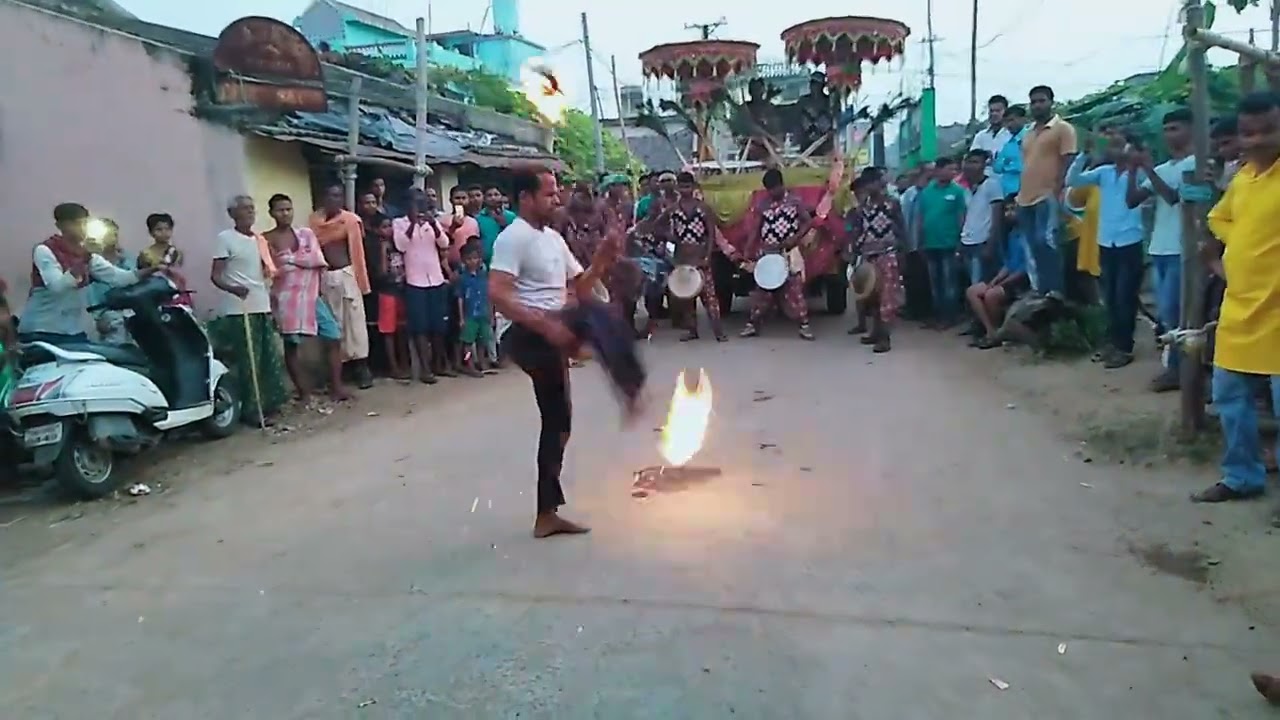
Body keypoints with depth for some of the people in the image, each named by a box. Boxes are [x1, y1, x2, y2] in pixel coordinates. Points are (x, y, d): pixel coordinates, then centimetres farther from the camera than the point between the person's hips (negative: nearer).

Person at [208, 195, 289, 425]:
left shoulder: (259, 239, 15)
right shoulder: (225, 238, -6)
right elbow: (215, 275, -11)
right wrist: (232, 288, -30)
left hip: (263, 306, 7)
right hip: (239, 309, -7)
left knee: (272, 358, 9)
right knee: (249, 362, -6)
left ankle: (271, 402, 20)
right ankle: (251, 411, 0)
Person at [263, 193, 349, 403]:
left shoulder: (306, 233, 9)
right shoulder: (266, 240, 1)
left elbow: (317, 260, -4)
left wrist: (291, 260, -10)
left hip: (311, 295, 3)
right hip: (285, 298, -3)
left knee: (334, 337, -2)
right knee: (291, 345, 0)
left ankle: (336, 387, 6)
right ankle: (304, 392, 9)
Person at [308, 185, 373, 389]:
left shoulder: (350, 220, -4)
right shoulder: (315, 220, 6)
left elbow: (357, 251, -3)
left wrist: (362, 282, -6)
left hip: (347, 275, -3)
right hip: (325, 278, 3)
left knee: (355, 322, -1)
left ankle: (362, 368, 4)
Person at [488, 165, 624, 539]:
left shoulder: (553, 238, 17)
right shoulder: (513, 237, -10)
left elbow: (580, 287, 18)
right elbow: (497, 295, -22)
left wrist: (603, 257, 1)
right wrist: (546, 325, -29)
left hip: (550, 337, 10)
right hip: (529, 336, -9)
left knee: (557, 423, 12)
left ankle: (547, 515, 22)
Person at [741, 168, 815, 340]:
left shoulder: (794, 202, 0)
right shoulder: (762, 205, 4)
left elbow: (808, 222, 0)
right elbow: (754, 230, 2)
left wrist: (795, 238, -14)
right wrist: (748, 251, -9)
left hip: (789, 253, -2)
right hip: (766, 252, 2)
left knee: (794, 288, -3)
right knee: (762, 288, 8)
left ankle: (804, 325, 4)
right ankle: (752, 324, 16)